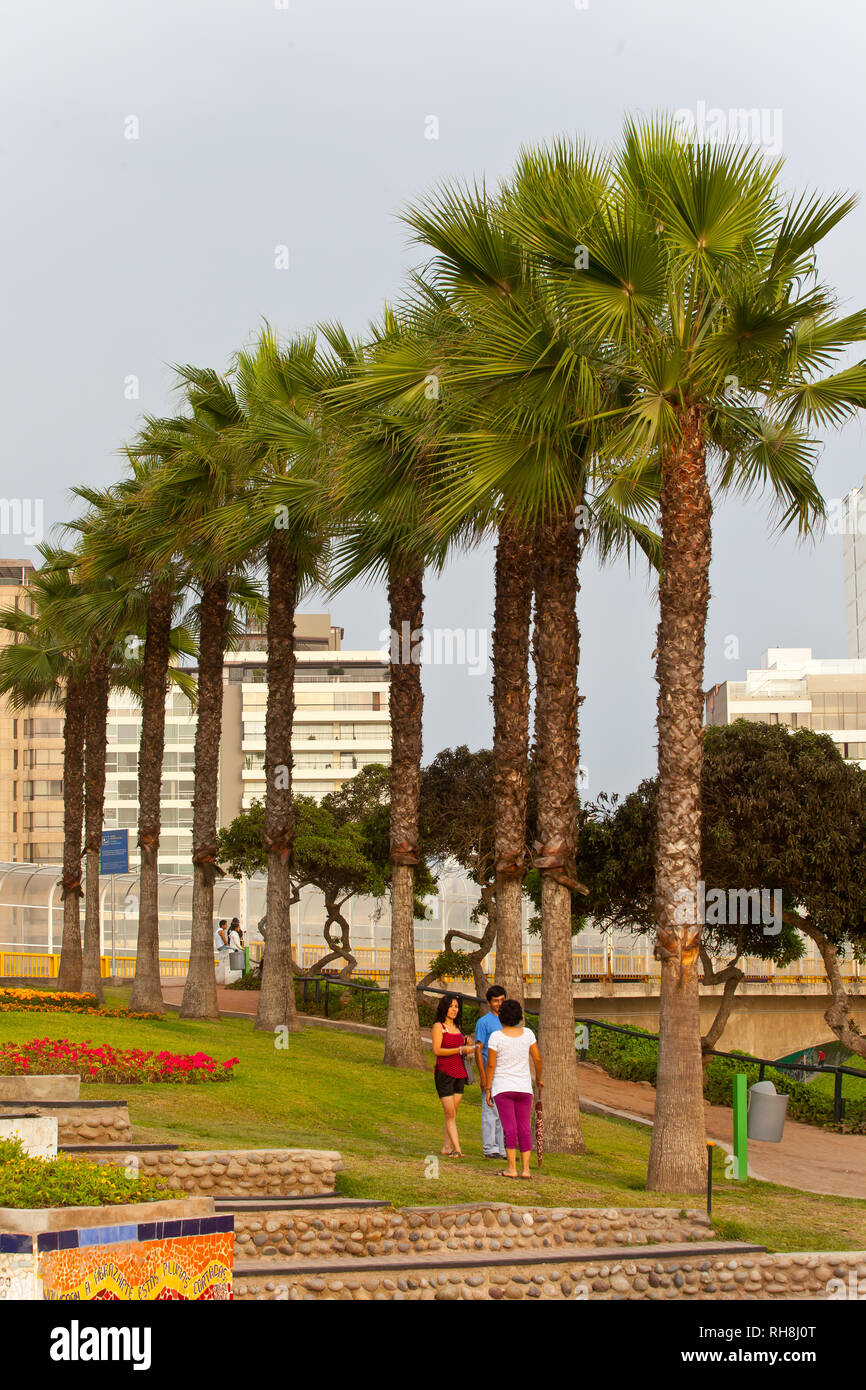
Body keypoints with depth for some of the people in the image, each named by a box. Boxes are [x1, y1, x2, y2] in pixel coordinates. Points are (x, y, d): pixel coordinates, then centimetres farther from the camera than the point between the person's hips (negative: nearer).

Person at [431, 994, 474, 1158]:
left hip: (459, 1073, 6)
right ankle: (457, 1149, -14)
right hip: (444, 1073, -6)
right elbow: (437, 1051, -14)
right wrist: (460, 1050, -20)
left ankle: (447, 1147, 11)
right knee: (450, 1114, -9)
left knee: (452, 1113, 6)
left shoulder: (457, 1028, 16)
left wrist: (467, 1045, 2)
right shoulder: (438, 1027, -4)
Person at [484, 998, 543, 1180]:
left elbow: (491, 1064, -8)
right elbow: (537, 1058, 3)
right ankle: (526, 1169, 3)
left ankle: (512, 1168, -4)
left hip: (502, 1088, -3)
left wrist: (488, 1089, -1)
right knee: (524, 1128, 5)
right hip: (524, 1088, 3)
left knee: (510, 1129, -4)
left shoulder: (496, 1036, -10)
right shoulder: (527, 1033, 0)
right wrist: (539, 1079, 18)